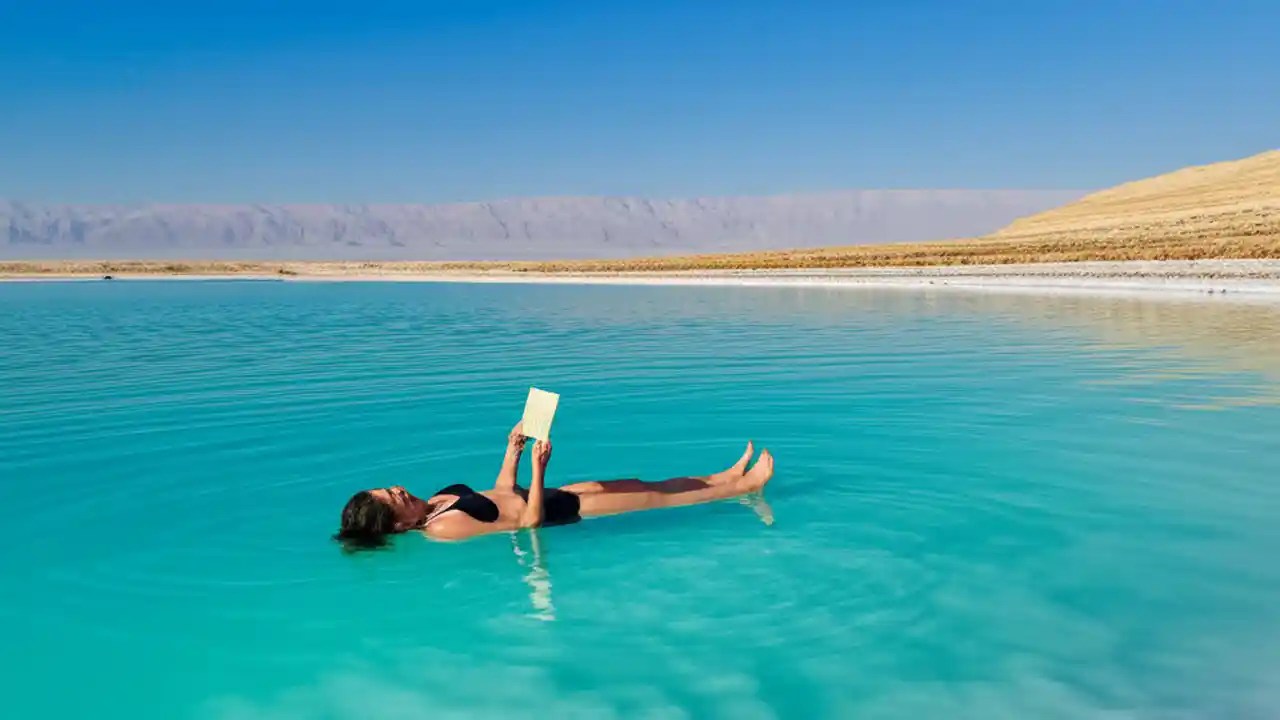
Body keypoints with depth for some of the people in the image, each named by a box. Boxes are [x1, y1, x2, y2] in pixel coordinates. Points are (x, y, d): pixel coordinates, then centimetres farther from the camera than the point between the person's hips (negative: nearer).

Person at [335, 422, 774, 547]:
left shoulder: (433, 505, 1)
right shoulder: (445, 528, -28)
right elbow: (529, 520, -29)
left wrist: (512, 452, 8)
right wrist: (538, 468, -33)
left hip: (542, 499, 9)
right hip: (550, 513, -8)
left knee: (638, 484, 13)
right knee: (652, 498, 1)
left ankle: (729, 479, 26)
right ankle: (742, 487, 15)